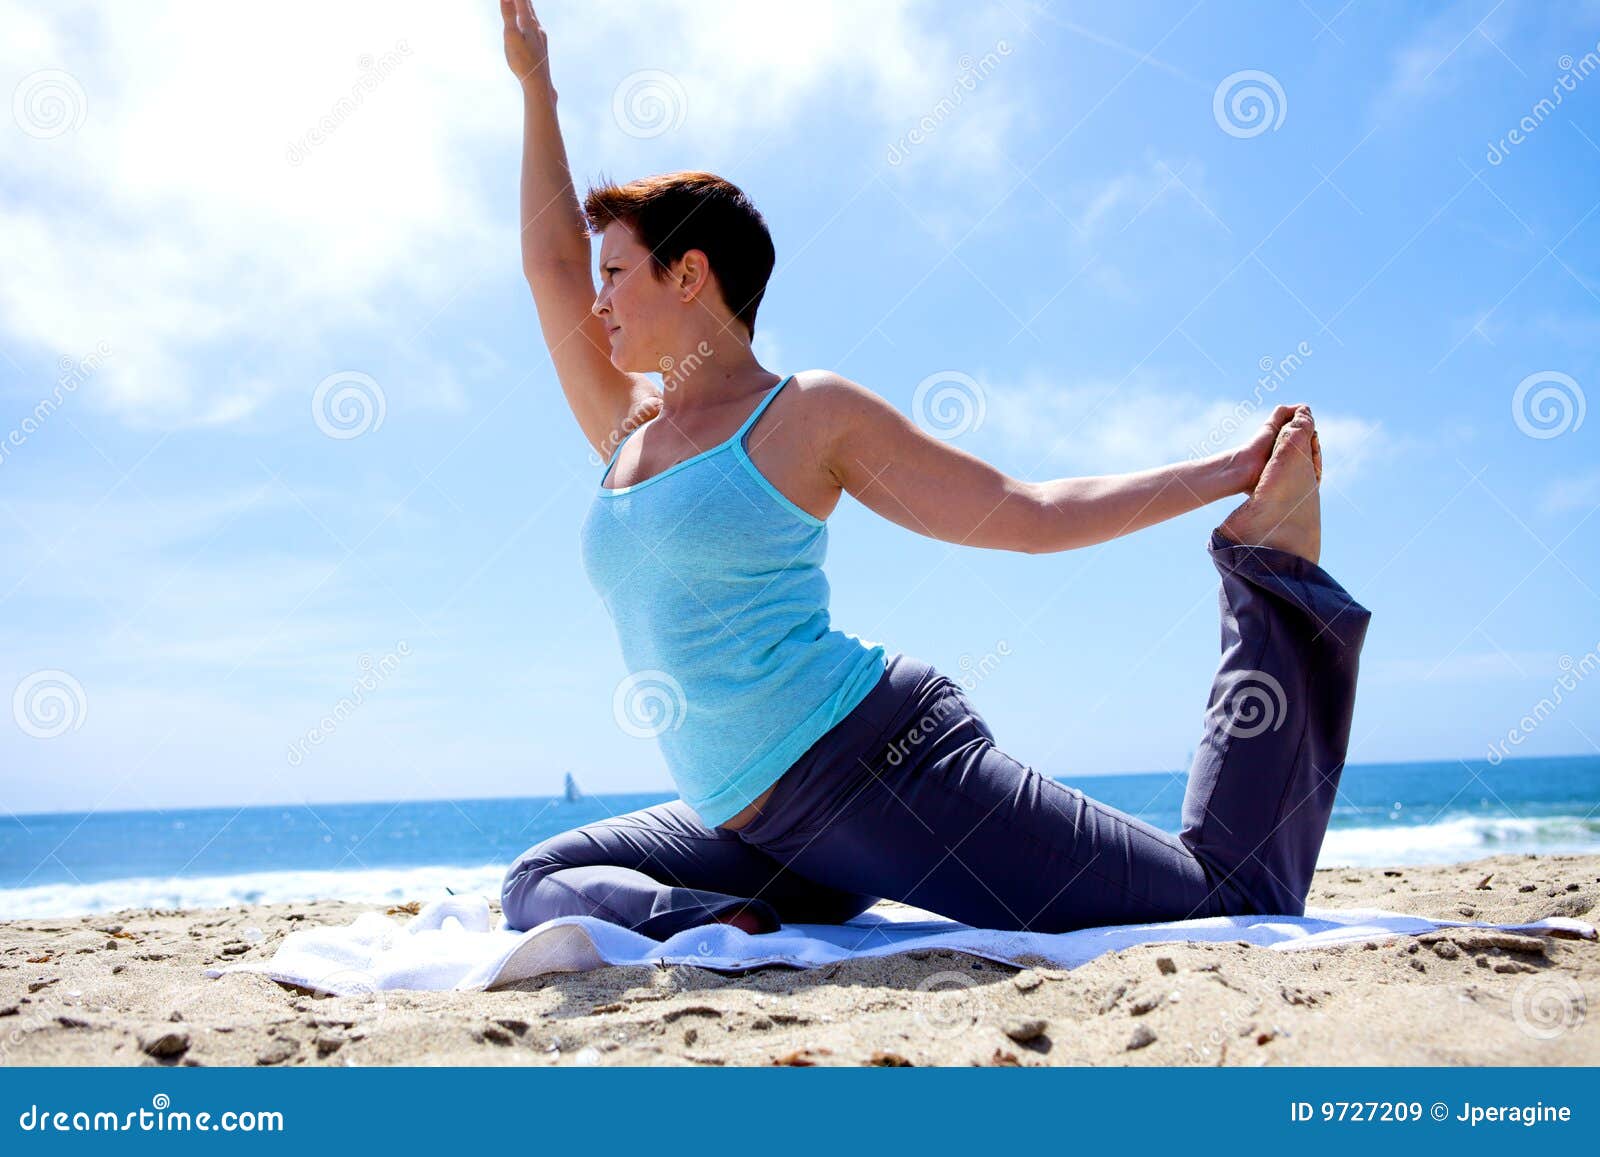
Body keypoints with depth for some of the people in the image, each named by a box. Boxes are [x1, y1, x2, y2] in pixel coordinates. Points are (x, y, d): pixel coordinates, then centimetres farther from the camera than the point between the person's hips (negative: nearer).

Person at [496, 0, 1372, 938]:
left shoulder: (813, 412, -1)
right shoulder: (626, 428, 17)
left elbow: (1027, 514, 2)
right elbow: (549, 261, 27)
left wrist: (1228, 476, 0)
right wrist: (536, 84, 30)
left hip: (881, 752, -7)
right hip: (769, 828, 7)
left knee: (1236, 899, -10)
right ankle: (724, 928, -16)